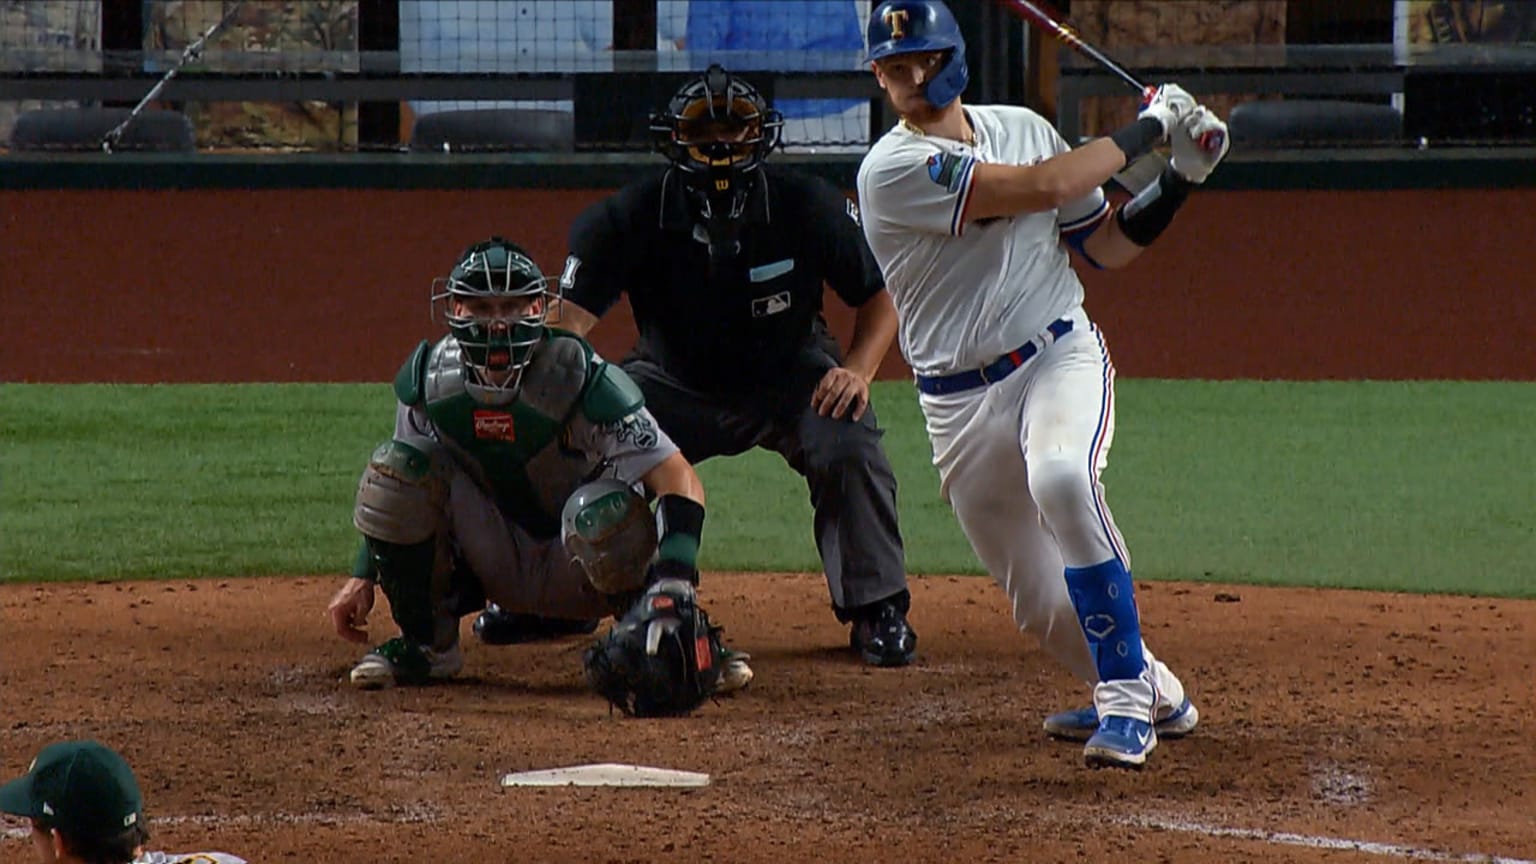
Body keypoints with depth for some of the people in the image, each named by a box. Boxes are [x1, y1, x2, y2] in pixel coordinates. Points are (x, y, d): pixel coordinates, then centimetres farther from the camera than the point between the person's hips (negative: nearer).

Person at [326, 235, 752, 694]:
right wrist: (362, 577, -4)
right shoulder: (428, 379, -11)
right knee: (395, 466, -18)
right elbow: (394, 496, 6)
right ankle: (425, 643, -1)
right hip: (497, 567, 4)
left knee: (603, 510, -38)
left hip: (584, 567, -4)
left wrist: (674, 580, -44)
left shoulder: (581, 379, -24)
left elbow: (680, 480, -29)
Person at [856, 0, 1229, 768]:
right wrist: (1140, 132, -10)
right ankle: (1151, 692, 34)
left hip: (1061, 358, 0)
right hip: (959, 400, 0)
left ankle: (1127, 697, -27)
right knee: (1040, 602, 4)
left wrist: (1180, 176, 0)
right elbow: (1040, 188, -21)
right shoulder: (892, 170, -12)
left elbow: (1107, 247, 13)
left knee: (1059, 479, -33)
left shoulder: (1022, 128, 6)